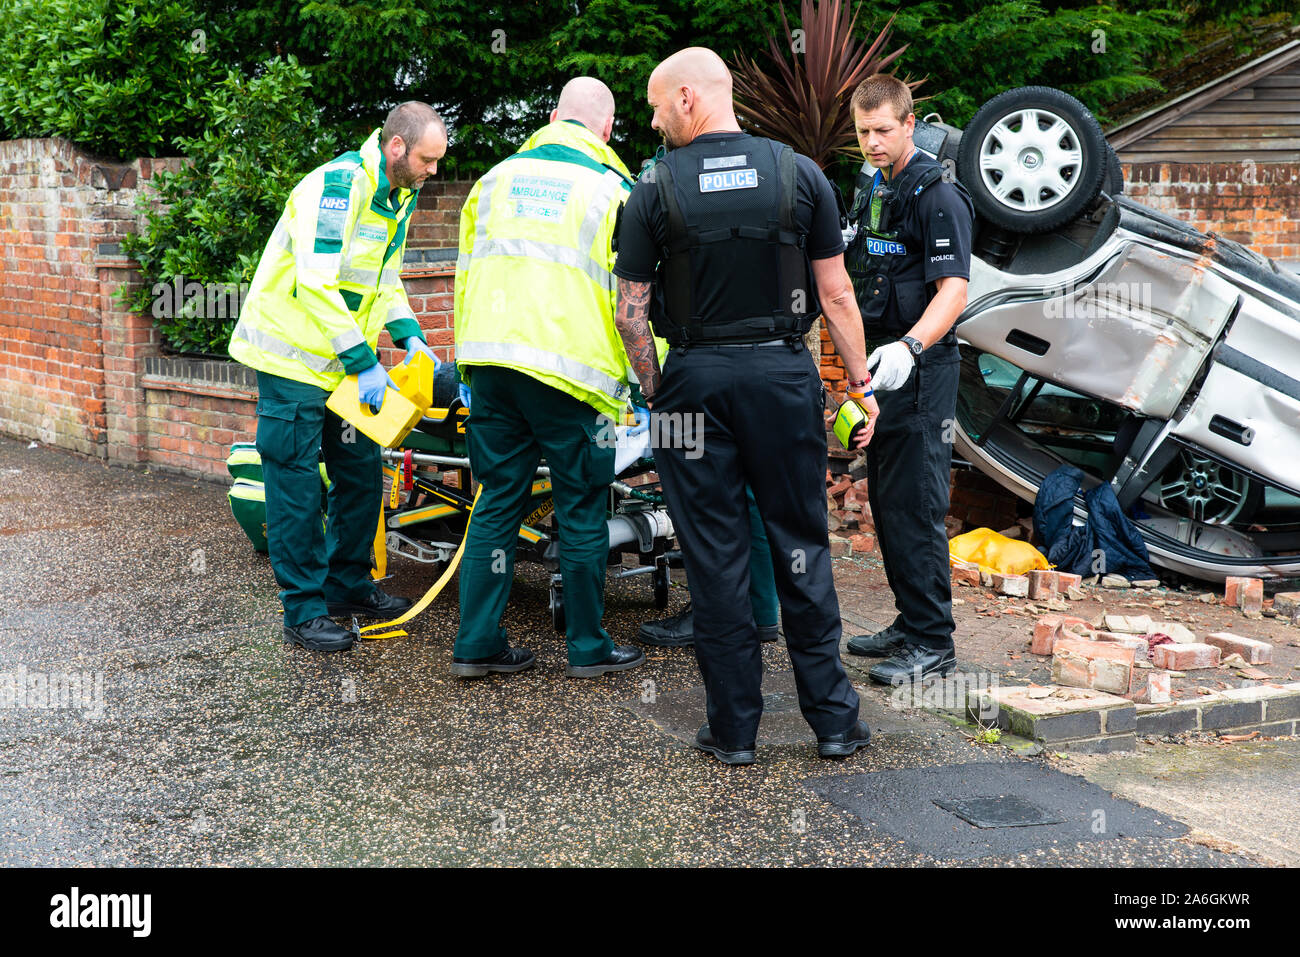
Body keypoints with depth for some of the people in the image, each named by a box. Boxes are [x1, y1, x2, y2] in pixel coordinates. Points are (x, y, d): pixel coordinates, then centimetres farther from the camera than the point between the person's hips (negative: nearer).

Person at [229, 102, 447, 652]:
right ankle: (303, 611, 2)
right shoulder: (339, 183, -21)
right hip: (293, 355, -9)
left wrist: (409, 335, 1)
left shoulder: (400, 198, 9)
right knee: (297, 485, -5)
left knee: (362, 472, 12)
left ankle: (348, 586, 26)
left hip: (348, 358, 9)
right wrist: (363, 362, -26)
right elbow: (316, 283, -27)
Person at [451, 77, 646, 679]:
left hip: (490, 361, 5)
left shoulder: (497, 176, 15)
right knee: (582, 510, 6)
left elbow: (466, 273, 20)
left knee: (498, 501, 12)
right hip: (568, 366, -5)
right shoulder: (612, 189, 0)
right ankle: (588, 647, 15)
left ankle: (477, 643, 13)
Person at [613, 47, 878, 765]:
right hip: (783, 372, 1)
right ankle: (832, 717, 13)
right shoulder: (800, 174, 2)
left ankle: (733, 728, 11)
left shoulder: (656, 189, -2)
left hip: (694, 380, -1)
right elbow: (836, 295, 2)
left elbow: (631, 312, -3)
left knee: (714, 557, 5)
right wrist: (863, 385, 9)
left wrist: (655, 392, 9)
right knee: (801, 547, 9)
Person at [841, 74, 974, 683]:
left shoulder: (938, 196, -12)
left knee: (915, 508, -8)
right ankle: (911, 623, 24)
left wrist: (908, 347, -36)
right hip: (879, 369, 9)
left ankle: (933, 644, -2)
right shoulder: (870, 189, 16)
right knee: (886, 503, 13)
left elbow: (952, 291, -22)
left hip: (921, 372, -9)